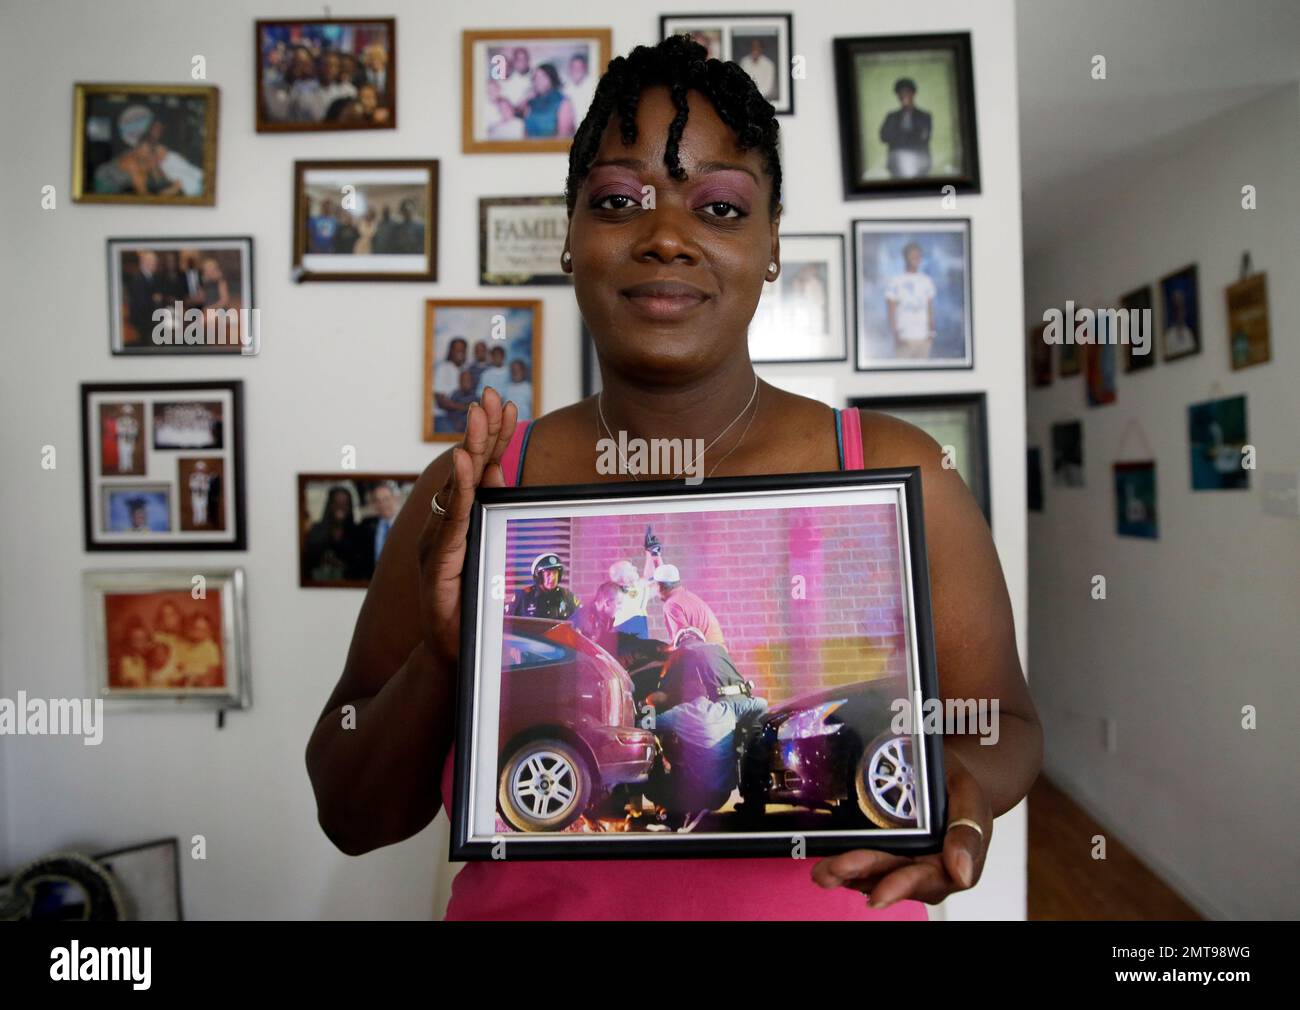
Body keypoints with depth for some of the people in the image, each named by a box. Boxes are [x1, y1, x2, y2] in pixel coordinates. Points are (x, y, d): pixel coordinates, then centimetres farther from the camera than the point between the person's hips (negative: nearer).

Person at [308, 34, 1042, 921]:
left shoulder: (898, 474, -13)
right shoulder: (469, 493, -11)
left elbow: (1004, 725, -2)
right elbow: (351, 816, -6)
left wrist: (957, 781, -24)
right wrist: (446, 662, -25)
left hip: (832, 900, 0)